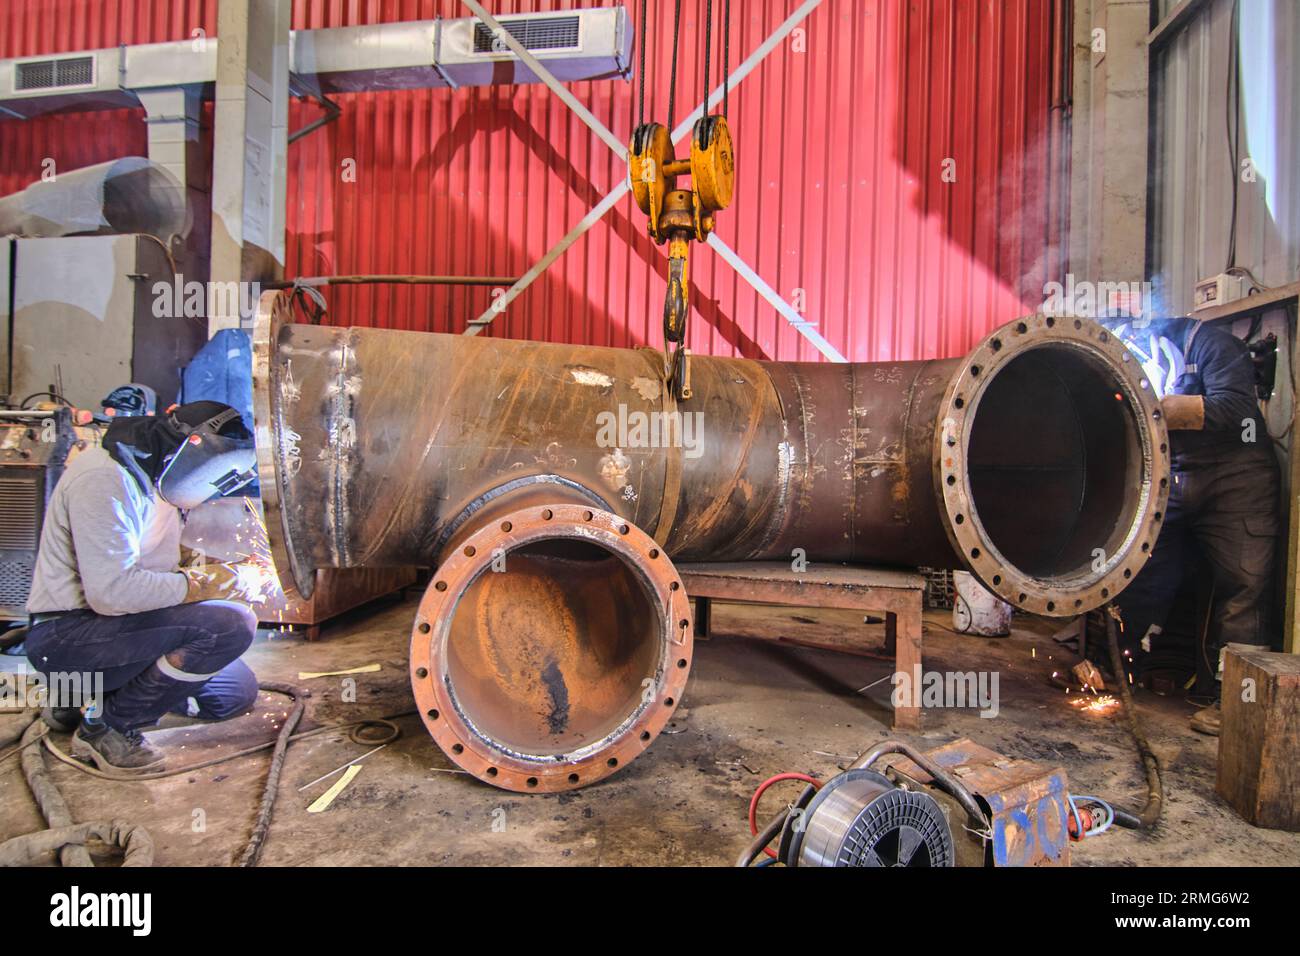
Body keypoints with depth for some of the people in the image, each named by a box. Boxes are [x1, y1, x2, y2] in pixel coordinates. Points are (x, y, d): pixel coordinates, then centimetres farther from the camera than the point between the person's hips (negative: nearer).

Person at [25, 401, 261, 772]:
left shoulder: (154, 479, 11)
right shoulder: (103, 477, -20)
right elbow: (110, 590, -28)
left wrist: (194, 575, -1)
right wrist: (194, 586, -18)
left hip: (110, 625, 10)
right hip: (67, 636, -10)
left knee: (237, 692, 11)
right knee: (232, 624, -29)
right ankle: (106, 727, -9)